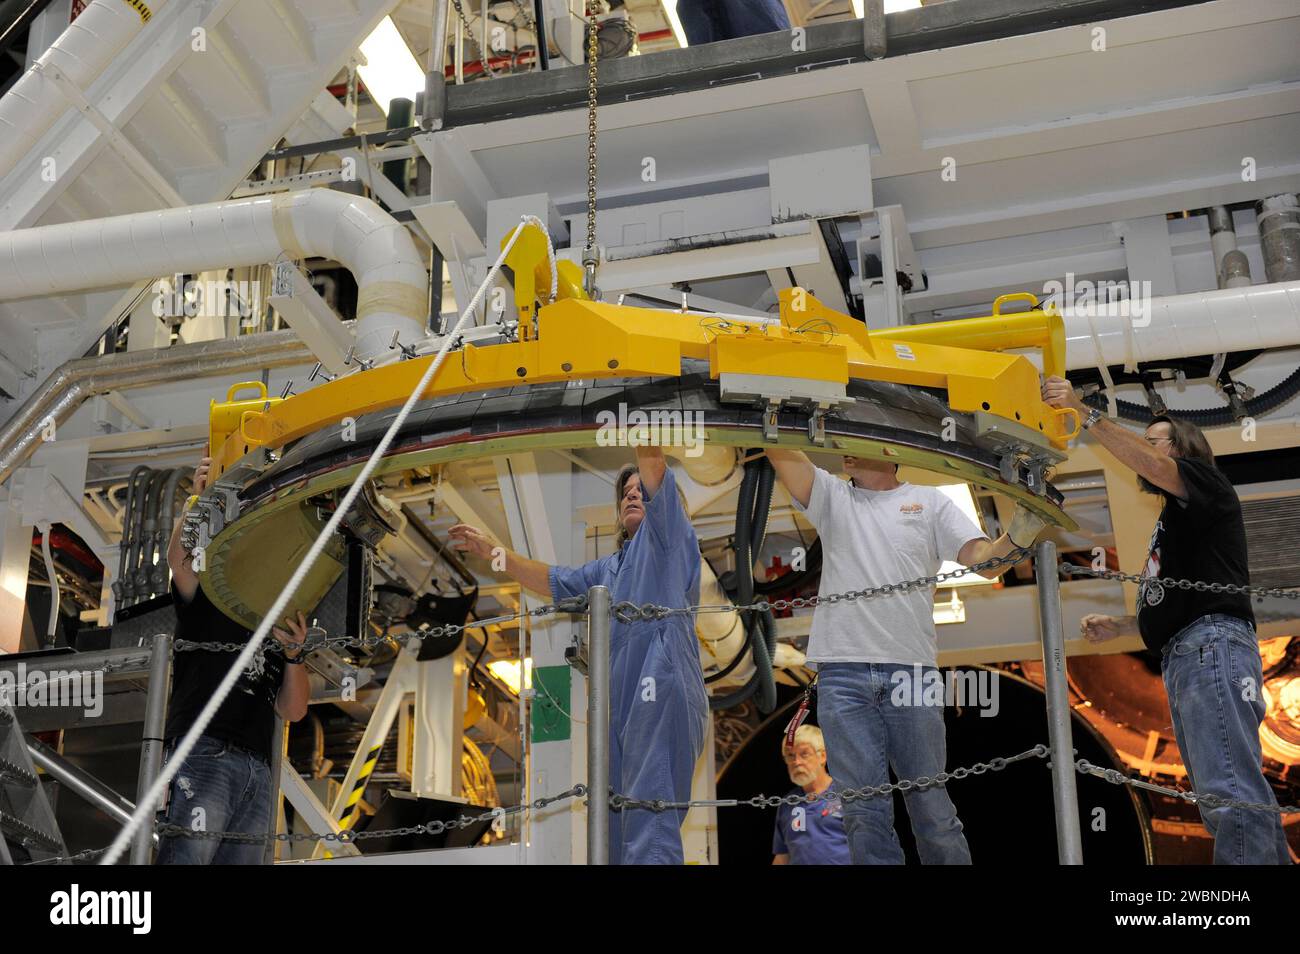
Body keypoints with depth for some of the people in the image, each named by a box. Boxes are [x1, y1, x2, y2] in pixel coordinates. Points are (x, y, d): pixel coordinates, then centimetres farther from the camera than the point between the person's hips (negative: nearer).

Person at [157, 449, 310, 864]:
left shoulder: (275, 639, 28)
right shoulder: (205, 602, 17)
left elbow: (293, 710, 18)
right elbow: (179, 558, -3)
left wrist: (294, 655, 3)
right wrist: (199, 499, -13)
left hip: (258, 772, 5)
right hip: (203, 754, -5)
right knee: (186, 858, -19)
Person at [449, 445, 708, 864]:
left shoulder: (667, 537, 8)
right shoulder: (609, 568, 30)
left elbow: (654, 469, -6)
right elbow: (553, 582, 39)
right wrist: (492, 550, 35)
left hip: (662, 695, -8)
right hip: (619, 708, 9)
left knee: (650, 827, -17)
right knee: (616, 830, 10)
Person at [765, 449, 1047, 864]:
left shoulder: (929, 501, 15)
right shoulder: (830, 497, 17)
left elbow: (984, 560, 4)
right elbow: (780, 449, 5)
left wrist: (1019, 535, -15)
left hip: (911, 670, 0)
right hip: (842, 672, 1)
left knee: (932, 808, 2)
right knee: (864, 812, -1)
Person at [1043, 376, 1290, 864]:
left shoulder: (1207, 482, 7)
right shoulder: (1172, 520, 31)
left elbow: (1152, 468, -15)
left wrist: (1085, 413, -17)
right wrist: (1116, 626, 19)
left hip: (1213, 645, -10)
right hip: (1183, 657, 10)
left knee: (1231, 792, -20)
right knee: (1231, 796, 7)